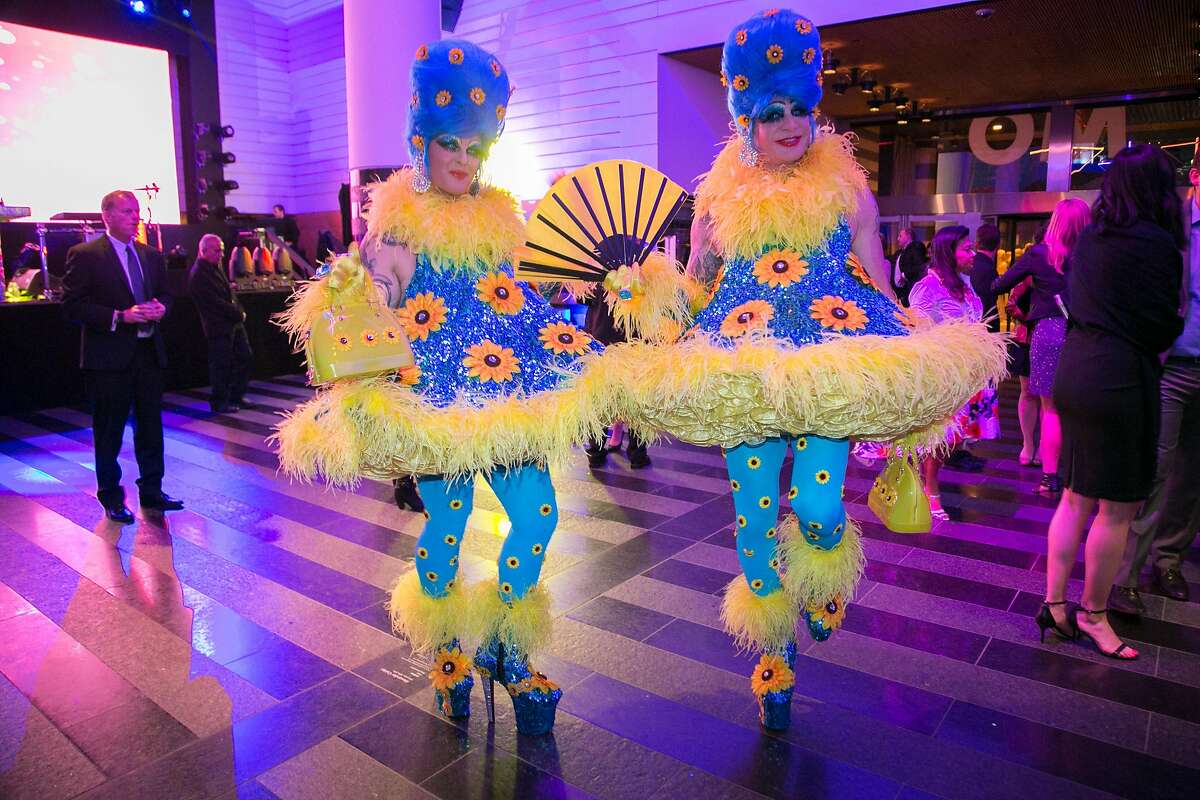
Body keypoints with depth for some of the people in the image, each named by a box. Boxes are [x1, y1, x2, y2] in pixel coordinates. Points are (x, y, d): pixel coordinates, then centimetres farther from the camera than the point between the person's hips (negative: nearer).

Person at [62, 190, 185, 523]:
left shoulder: (151, 255, 11)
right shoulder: (84, 255, -6)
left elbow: (165, 294, 19)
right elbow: (72, 306, -11)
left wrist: (160, 308, -4)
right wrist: (119, 316, -19)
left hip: (149, 353, 6)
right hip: (109, 357, -5)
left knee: (151, 426, 12)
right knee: (109, 431, 6)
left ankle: (151, 490, 24)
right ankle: (111, 497, 19)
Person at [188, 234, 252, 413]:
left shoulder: (216, 267, 13)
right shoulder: (198, 274, -16)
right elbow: (216, 302, -20)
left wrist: (238, 312, 3)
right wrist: (238, 313, -12)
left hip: (234, 323, 9)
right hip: (219, 327, -9)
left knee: (244, 357, 14)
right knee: (222, 365, -1)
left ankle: (236, 396, 26)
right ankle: (219, 403, 11)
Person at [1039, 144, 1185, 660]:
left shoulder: (1090, 237, 10)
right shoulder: (1154, 241, -12)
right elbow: (1163, 326, -9)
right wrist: (1170, 331, 11)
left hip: (1075, 370, 8)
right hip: (1119, 380, -8)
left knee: (1075, 497, 13)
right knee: (1118, 507, 4)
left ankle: (1054, 603, 19)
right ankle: (1093, 614, 16)